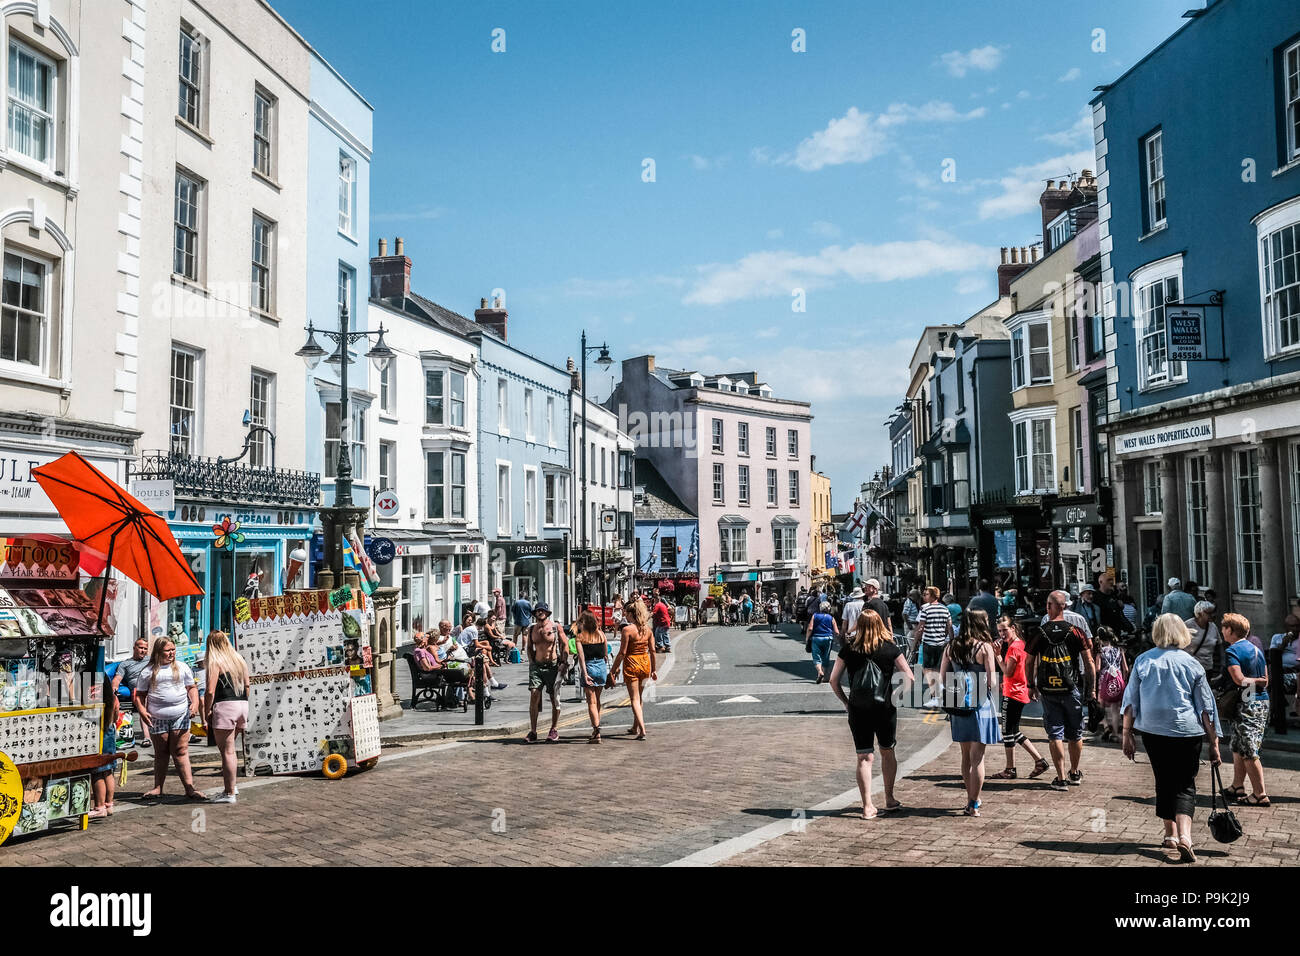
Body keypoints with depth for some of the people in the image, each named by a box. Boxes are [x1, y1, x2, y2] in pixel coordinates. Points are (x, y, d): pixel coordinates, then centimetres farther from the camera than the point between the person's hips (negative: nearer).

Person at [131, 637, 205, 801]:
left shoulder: (182, 667, 11)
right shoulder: (148, 672, 6)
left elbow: (191, 687, 14)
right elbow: (139, 694, 8)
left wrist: (194, 704, -3)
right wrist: (142, 711, -8)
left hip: (180, 716, 0)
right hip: (157, 718, 0)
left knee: (180, 752, -5)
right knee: (161, 753, 8)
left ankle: (190, 788, -8)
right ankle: (158, 788, 18)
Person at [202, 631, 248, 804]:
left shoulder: (214, 662, -6)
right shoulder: (239, 659, 14)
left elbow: (210, 691, -13)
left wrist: (206, 714, -5)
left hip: (224, 706, -7)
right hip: (242, 705, 7)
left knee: (227, 751, -2)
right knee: (230, 749, 21)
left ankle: (229, 793, 0)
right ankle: (232, 785, 25)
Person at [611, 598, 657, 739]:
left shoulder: (627, 629, -15)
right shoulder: (648, 629, 2)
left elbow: (622, 652, -14)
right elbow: (652, 650, 5)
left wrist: (615, 668, -5)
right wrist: (653, 669, 14)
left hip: (631, 664, -6)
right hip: (645, 662, 6)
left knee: (634, 699, -1)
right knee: (638, 697, 20)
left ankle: (642, 730, -13)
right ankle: (635, 728, 31)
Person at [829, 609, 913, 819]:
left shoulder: (848, 649, -2)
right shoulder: (890, 648, -3)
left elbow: (833, 680, -2)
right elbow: (909, 678, -5)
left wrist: (846, 701, 7)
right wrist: (897, 697, 6)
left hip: (858, 709, 0)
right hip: (885, 707, 0)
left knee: (864, 757, 4)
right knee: (887, 752, 19)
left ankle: (867, 806, 2)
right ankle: (889, 799, 28)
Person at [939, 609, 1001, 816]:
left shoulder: (950, 647, 3)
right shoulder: (985, 647, -10)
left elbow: (942, 679, 5)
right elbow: (992, 682, -12)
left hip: (959, 705, 5)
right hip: (981, 705, -5)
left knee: (966, 755, 18)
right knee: (977, 758, 1)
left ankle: (971, 798, 29)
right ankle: (973, 805, 3)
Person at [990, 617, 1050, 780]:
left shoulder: (1013, 647, -16)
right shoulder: (1021, 644, 13)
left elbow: (1008, 672, -19)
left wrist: (998, 655, -15)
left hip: (1012, 694, -10)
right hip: (1020, 693, 10)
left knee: (1008, 731, -1)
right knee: (1014, 732, 16)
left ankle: (1010, 769, 6)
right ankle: (1040, 761, 15)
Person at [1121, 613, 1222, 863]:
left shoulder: (1143, 660, 2)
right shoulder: (1191, 664, -1)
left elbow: (1131, 700, 2)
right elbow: (1206, 707, 1)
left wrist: (1127, 735, 9)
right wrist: (1214, 743, 6)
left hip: (1152, 730, 2)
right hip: (1186, 731, -2)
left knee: (1163, 781, 17)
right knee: (1185, 785, 2)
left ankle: (1170, 834, 26)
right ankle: (1184, 836, -17)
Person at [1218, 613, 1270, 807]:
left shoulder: (1232, 651, -12)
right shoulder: (1257, 650, 14)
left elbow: (1239, 679, -21)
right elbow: (1265, 680, 15)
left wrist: (1251, 681, -4)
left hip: (1246, 705, -9)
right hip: (1262, 702, 9)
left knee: (1249, 752, -4)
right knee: (1237, 746, 18)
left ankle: (1260, 795, -2)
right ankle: (1237, 787, 25)